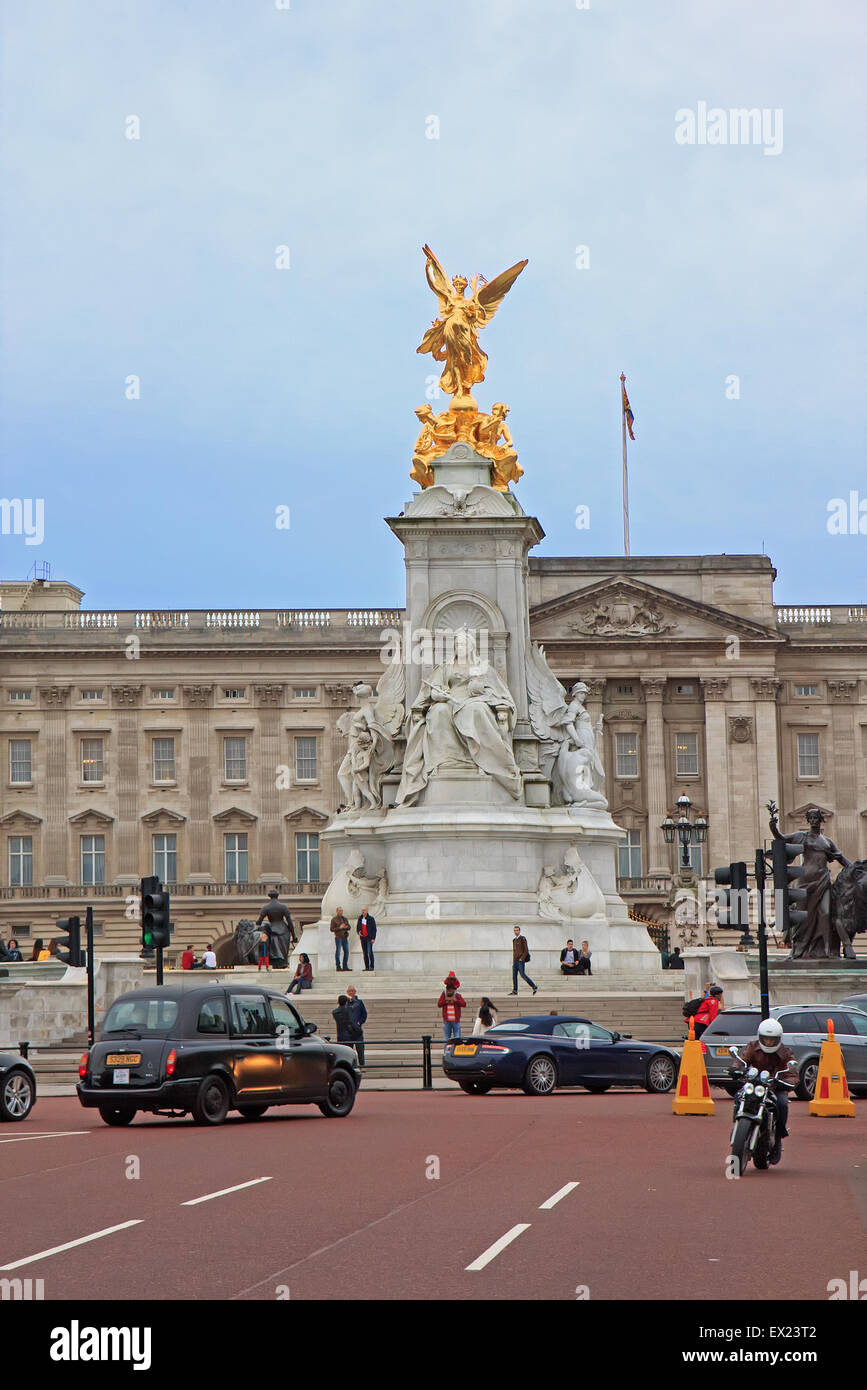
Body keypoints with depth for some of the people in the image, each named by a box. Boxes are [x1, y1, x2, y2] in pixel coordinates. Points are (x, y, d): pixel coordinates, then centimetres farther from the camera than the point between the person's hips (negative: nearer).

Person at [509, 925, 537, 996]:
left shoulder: (523, 939, -7)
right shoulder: (514, 940, 18)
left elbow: (526, 950, -12)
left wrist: (522, 958, -18)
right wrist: (513, 961, 16)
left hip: (521, 960, -8)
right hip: (515, 961, 8)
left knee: (523, 975, -11)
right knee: (514, 975, -1)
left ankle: (534, 987, 1)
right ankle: (514, 991, -2)